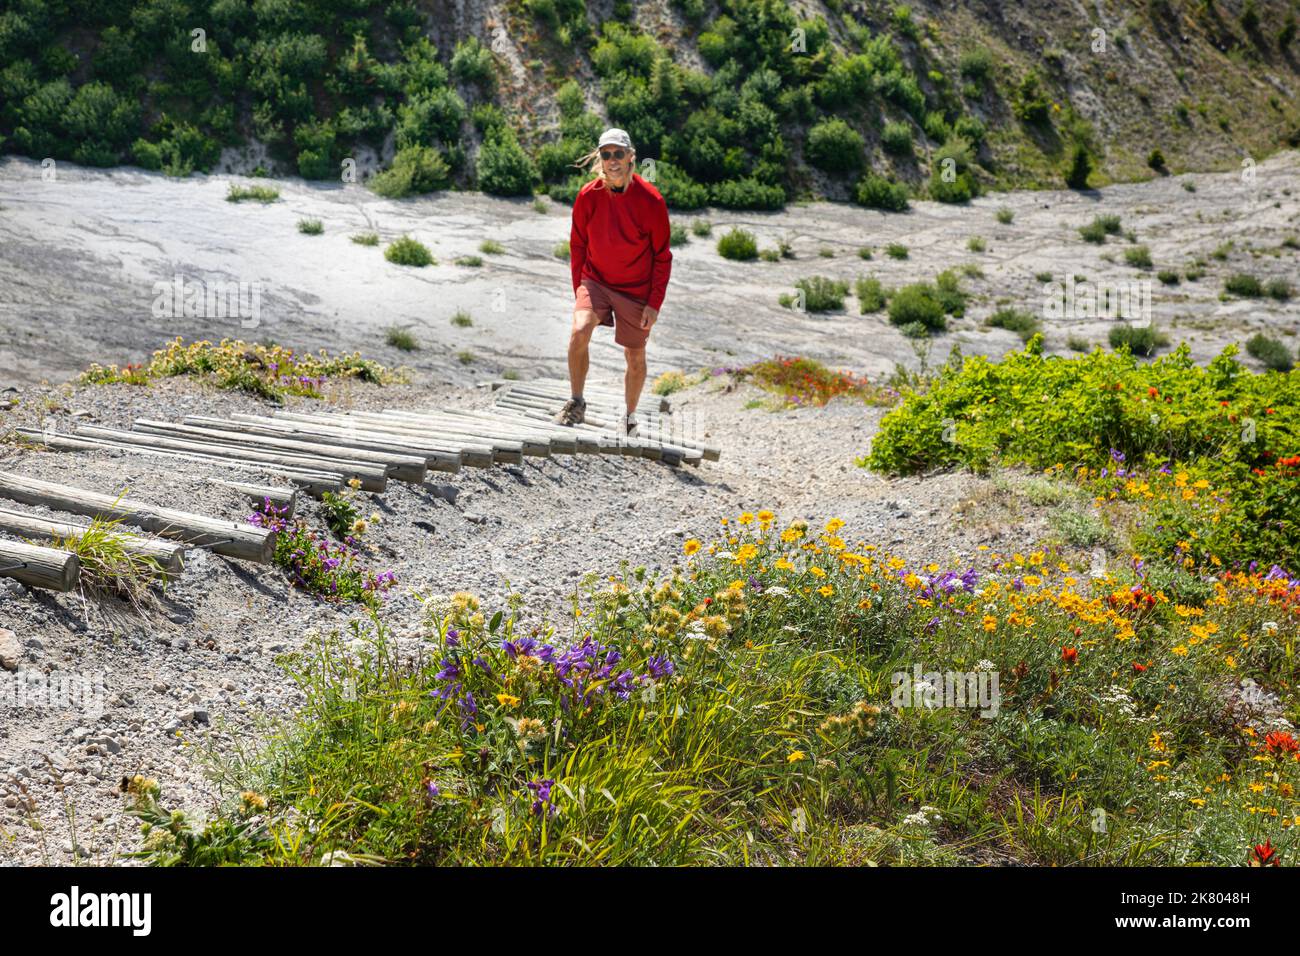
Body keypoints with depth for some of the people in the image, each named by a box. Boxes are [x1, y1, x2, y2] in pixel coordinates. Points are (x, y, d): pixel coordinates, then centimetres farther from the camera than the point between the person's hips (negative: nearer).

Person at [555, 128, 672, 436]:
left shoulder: (651, 200, -14)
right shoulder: (588, 196, -8)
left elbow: (662, 256, -7)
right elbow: (577, 246, 5)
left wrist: (655, 303, -10)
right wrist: (579, 290, 3)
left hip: (636, 289, -1)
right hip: (595, 280, 1)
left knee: (635, 356, 8)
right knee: (579, 331, -25)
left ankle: (630, 418, 31)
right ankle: (576, 403, -6)